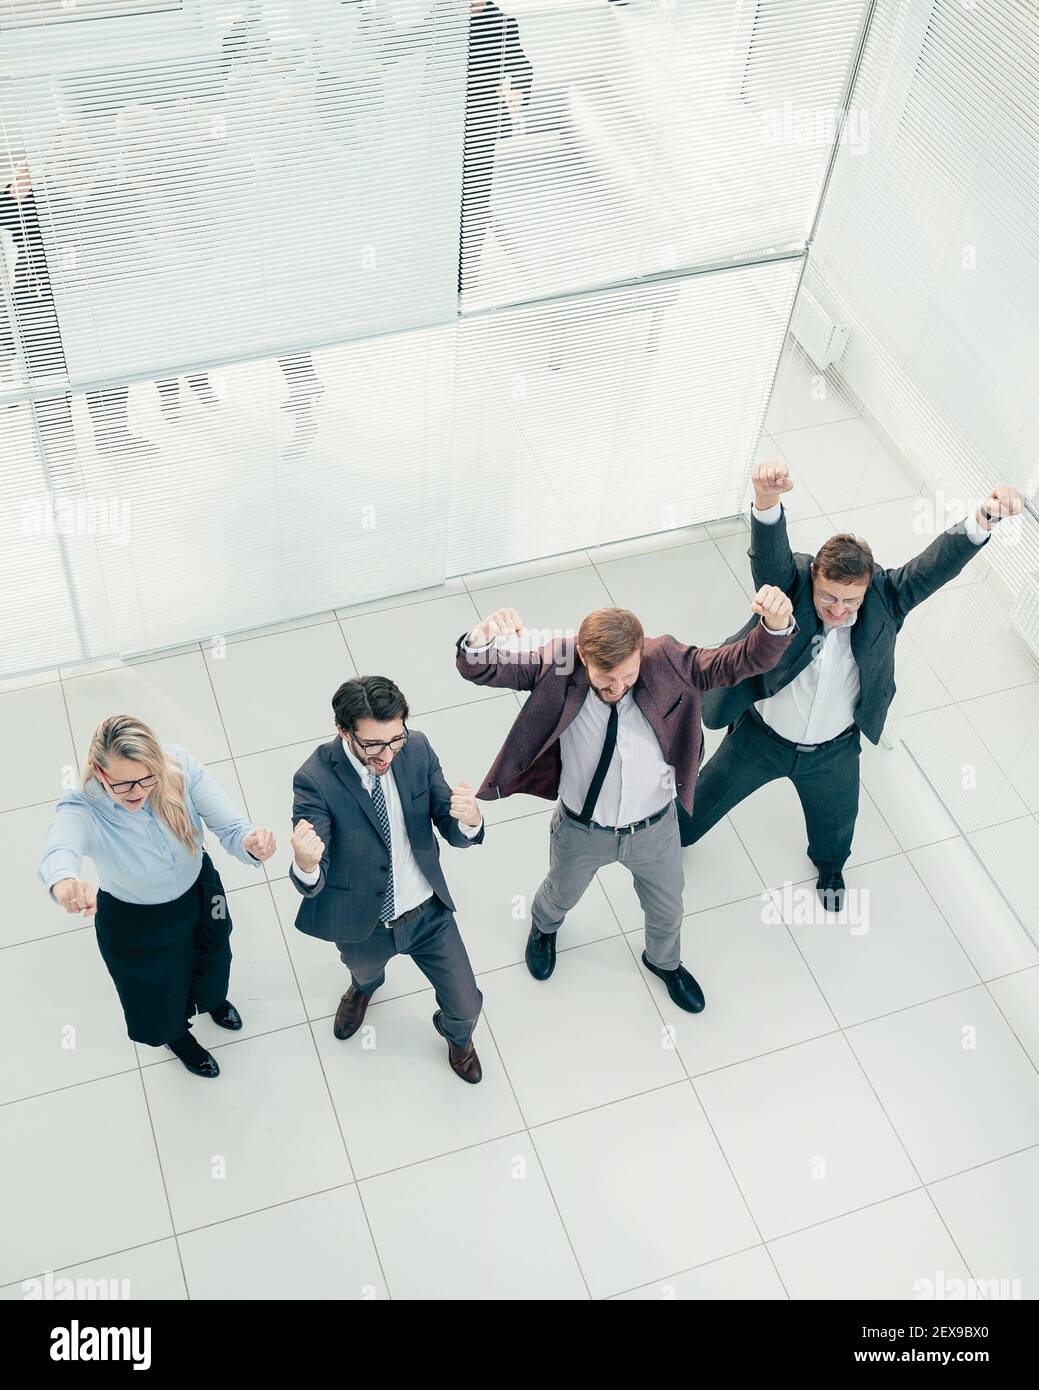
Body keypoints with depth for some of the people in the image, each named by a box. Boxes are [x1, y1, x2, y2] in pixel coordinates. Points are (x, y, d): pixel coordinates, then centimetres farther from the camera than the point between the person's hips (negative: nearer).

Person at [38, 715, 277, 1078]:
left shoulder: (179, 766, -32)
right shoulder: (81, 809, -38)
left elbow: (230, 826, -34)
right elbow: (59, 850, -60)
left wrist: (251, 842, -59)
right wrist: (64, 883, -85)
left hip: (199, 894, 3)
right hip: (136, 924, -2)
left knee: (211, 960, 34)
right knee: (160, 993, 27)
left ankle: (210, 997, 73)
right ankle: (176, 1035, 65)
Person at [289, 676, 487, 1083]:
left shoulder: (417, 748, -18)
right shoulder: (315, 780, -29)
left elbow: (455, 835, -12)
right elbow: (311, 883, -30)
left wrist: (469, 820, -37)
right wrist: (305, 864, -54)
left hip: (428, 913, 2)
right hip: (363, 926, -1)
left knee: (466, 1007, 14)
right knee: (365, 971, 31)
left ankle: (456, 1036, 53)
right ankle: (364, 986, 72)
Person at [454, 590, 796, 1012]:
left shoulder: (665, 661, -27)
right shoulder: (558, 665, -28)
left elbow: (741, 661, -32)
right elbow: (476, 669, -33)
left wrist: (775, 627, -55)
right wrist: (483, 637, -59)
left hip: (655, 829, 1)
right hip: (580, 830, -1)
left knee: (667, 909, 28)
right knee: (561, 895, 31)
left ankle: (664, 962, 64)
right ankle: (544, 927, 70)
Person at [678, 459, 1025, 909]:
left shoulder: (885, 598, -24)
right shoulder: (790, 583, -30)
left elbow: (938, 564, -39)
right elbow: (768, 551, -50)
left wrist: (984, 518, -60)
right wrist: (767, 497, -74)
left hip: (833, 753, 2)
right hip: (761, 737, -2)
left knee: (835, 821, 29)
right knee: (706, 797, 22)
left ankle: (829, 868, 65)